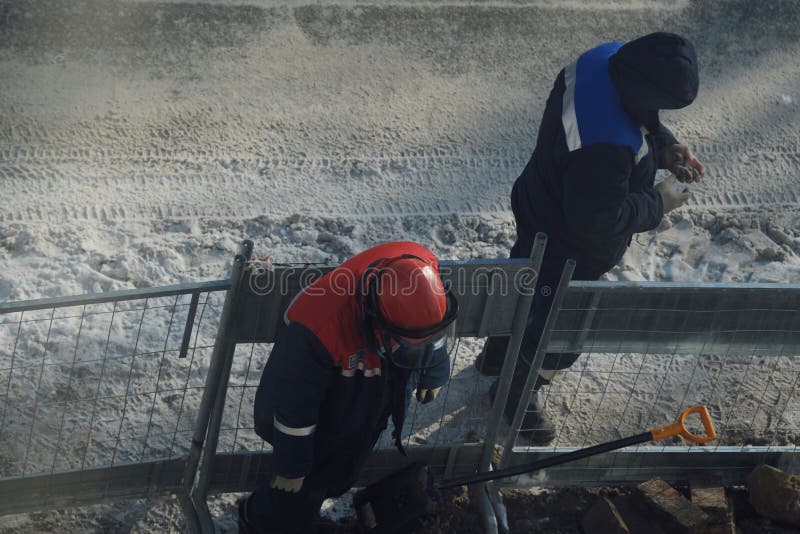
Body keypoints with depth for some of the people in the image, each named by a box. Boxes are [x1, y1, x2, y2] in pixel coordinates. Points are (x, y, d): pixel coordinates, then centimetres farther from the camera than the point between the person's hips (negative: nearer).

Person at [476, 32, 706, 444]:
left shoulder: (610, 57, -18)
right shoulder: (605, 147, -45)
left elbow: (638, 121, 3)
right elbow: (600, 220, -32)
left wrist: (665, 148, -11)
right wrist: (659, 202, -20)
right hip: (569, 251, -9)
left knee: (527, 291, 33)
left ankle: (496, 356, 59)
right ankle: (516, 391, 43)